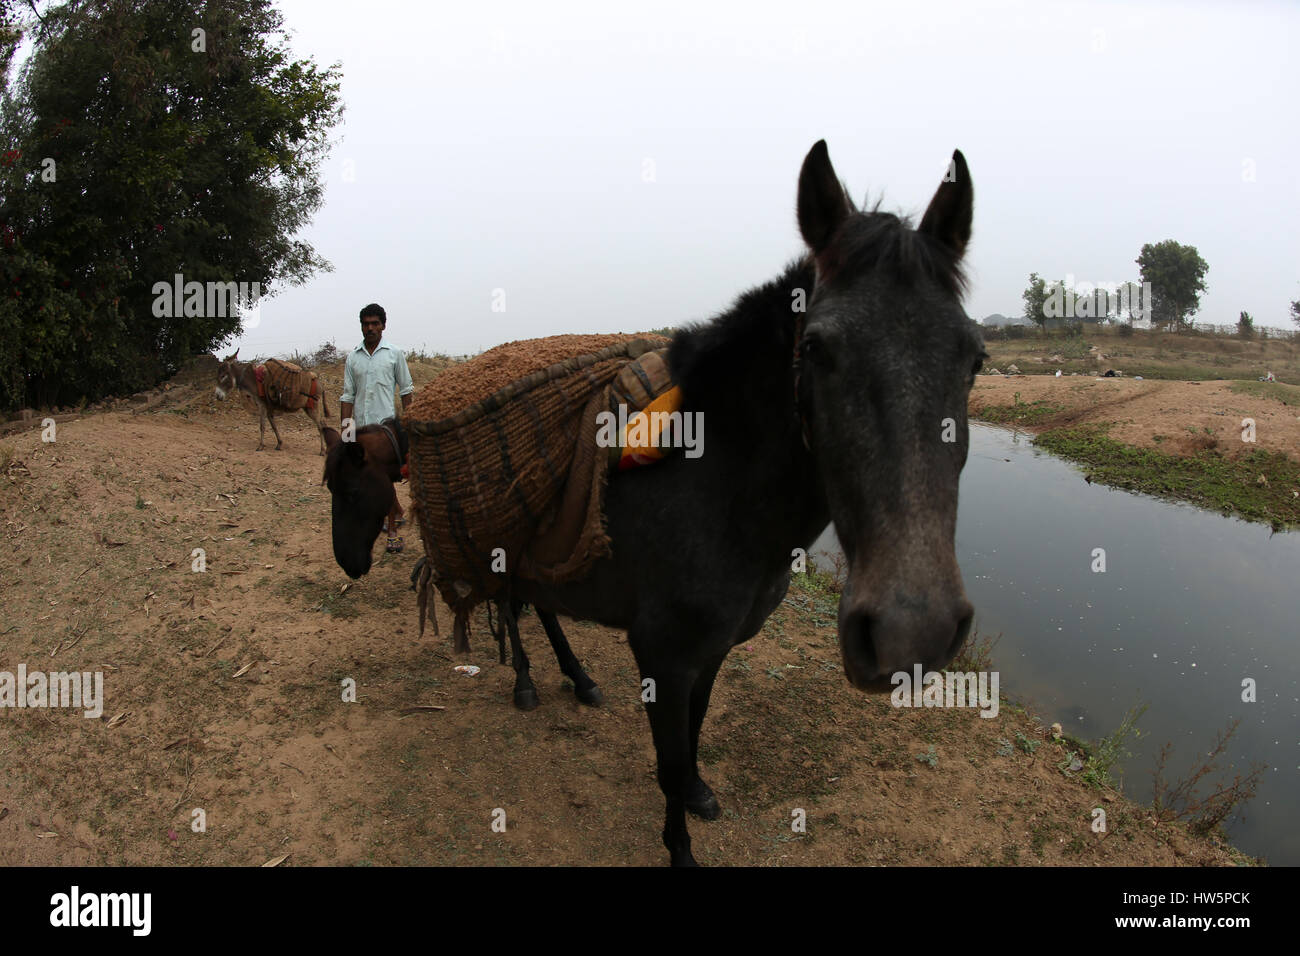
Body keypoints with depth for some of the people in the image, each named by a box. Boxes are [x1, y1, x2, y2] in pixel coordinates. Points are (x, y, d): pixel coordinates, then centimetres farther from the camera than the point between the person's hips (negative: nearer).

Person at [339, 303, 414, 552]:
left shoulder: (394, 353, 2)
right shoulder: (353, 357, 8)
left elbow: (406, 389, 7)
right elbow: (347, 395, 9)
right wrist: (345, 426, 4)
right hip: (361, 425, 4)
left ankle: (392, 531, -4)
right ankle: (397, 513, 35)